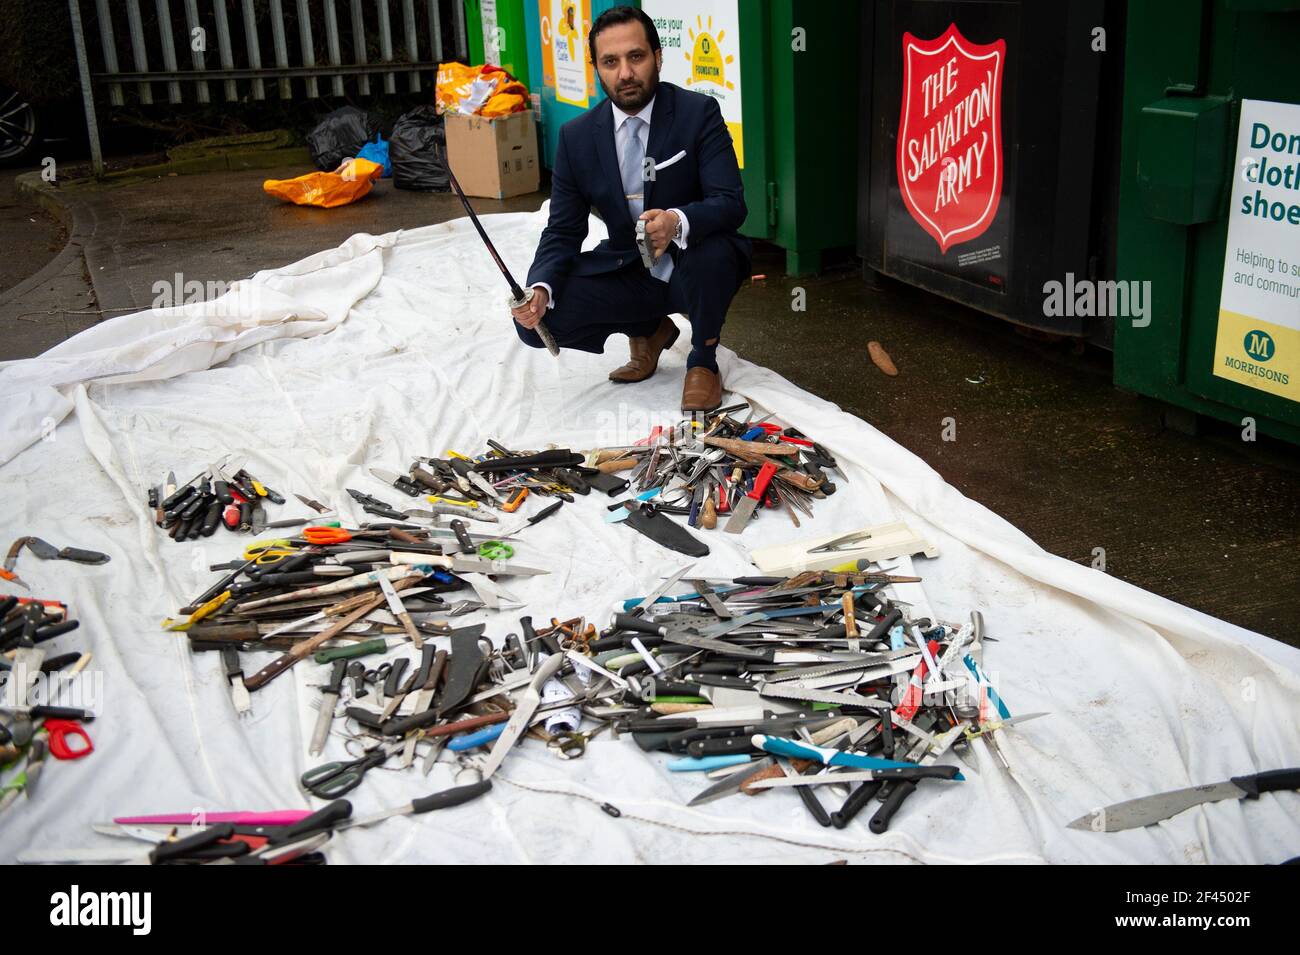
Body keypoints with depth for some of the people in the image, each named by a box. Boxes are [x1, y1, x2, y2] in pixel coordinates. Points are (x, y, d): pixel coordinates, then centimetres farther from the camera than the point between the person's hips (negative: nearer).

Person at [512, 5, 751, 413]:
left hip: (694, 267, -3)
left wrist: (678, 222, -44)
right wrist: (540, 289, -23)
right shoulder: (577, 136, -3)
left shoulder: (699, 113, -12)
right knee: (536, 321, -16)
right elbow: (563, 232, -1)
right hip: (626, 272, 3)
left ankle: (703, 362, -7)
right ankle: (648, 331, 12)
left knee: (712, 252, -38)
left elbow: (730, 202, -21)